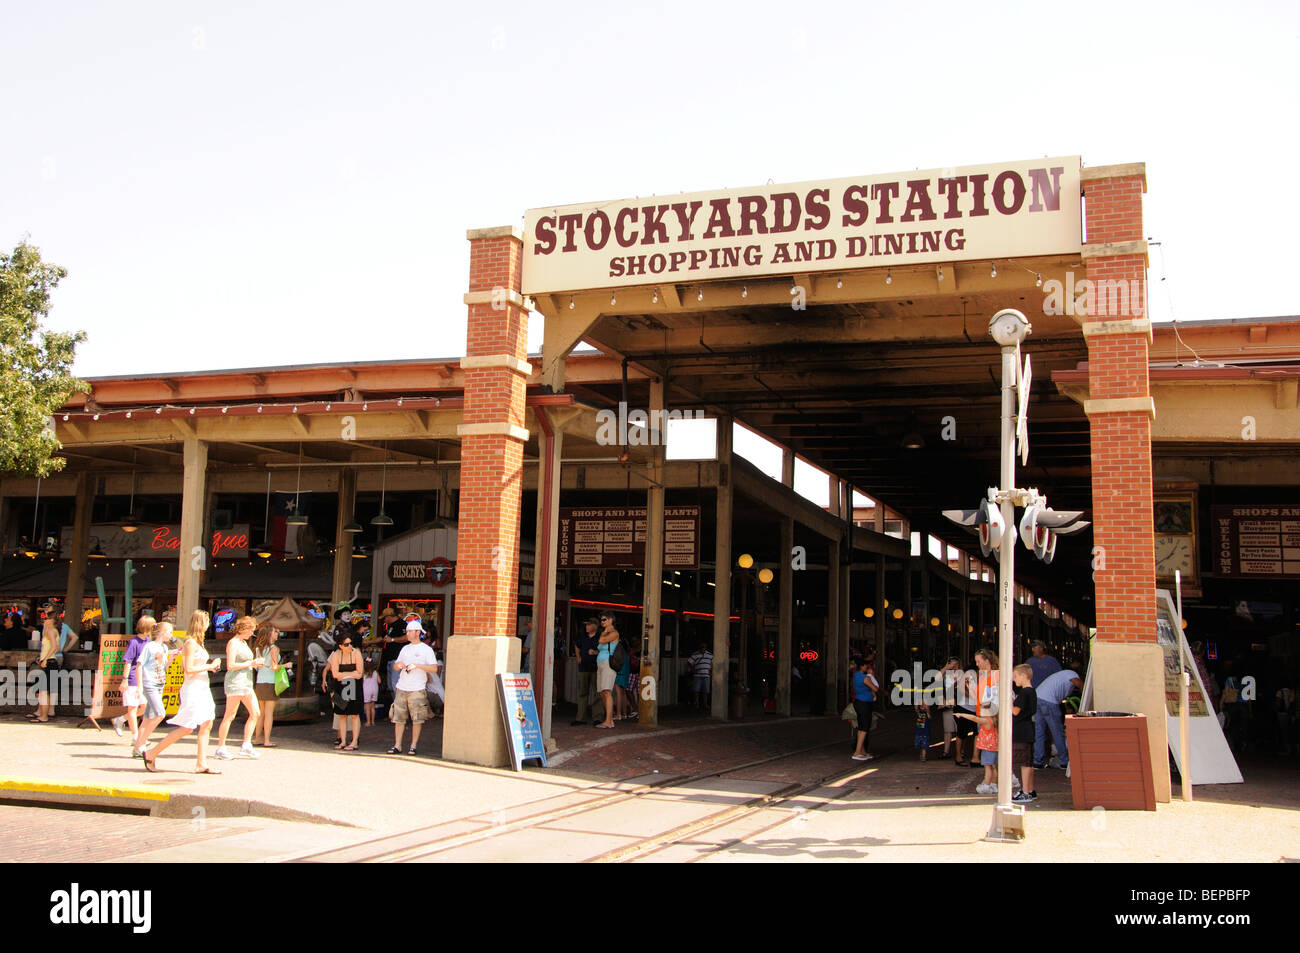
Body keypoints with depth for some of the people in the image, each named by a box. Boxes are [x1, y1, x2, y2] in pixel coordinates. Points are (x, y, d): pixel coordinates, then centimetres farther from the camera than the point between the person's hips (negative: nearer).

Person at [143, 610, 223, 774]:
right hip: (193, 688, -10)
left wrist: (210, 666, 7)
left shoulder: (197, 643, 16)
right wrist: (209, 666, -12)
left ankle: (201, 764, 5)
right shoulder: (191, 643, -13)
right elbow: (189, 669, -19)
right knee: (186, 728, -7)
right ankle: (151, 754, 3)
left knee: (206, 725, 4)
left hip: (202, 689, 10)